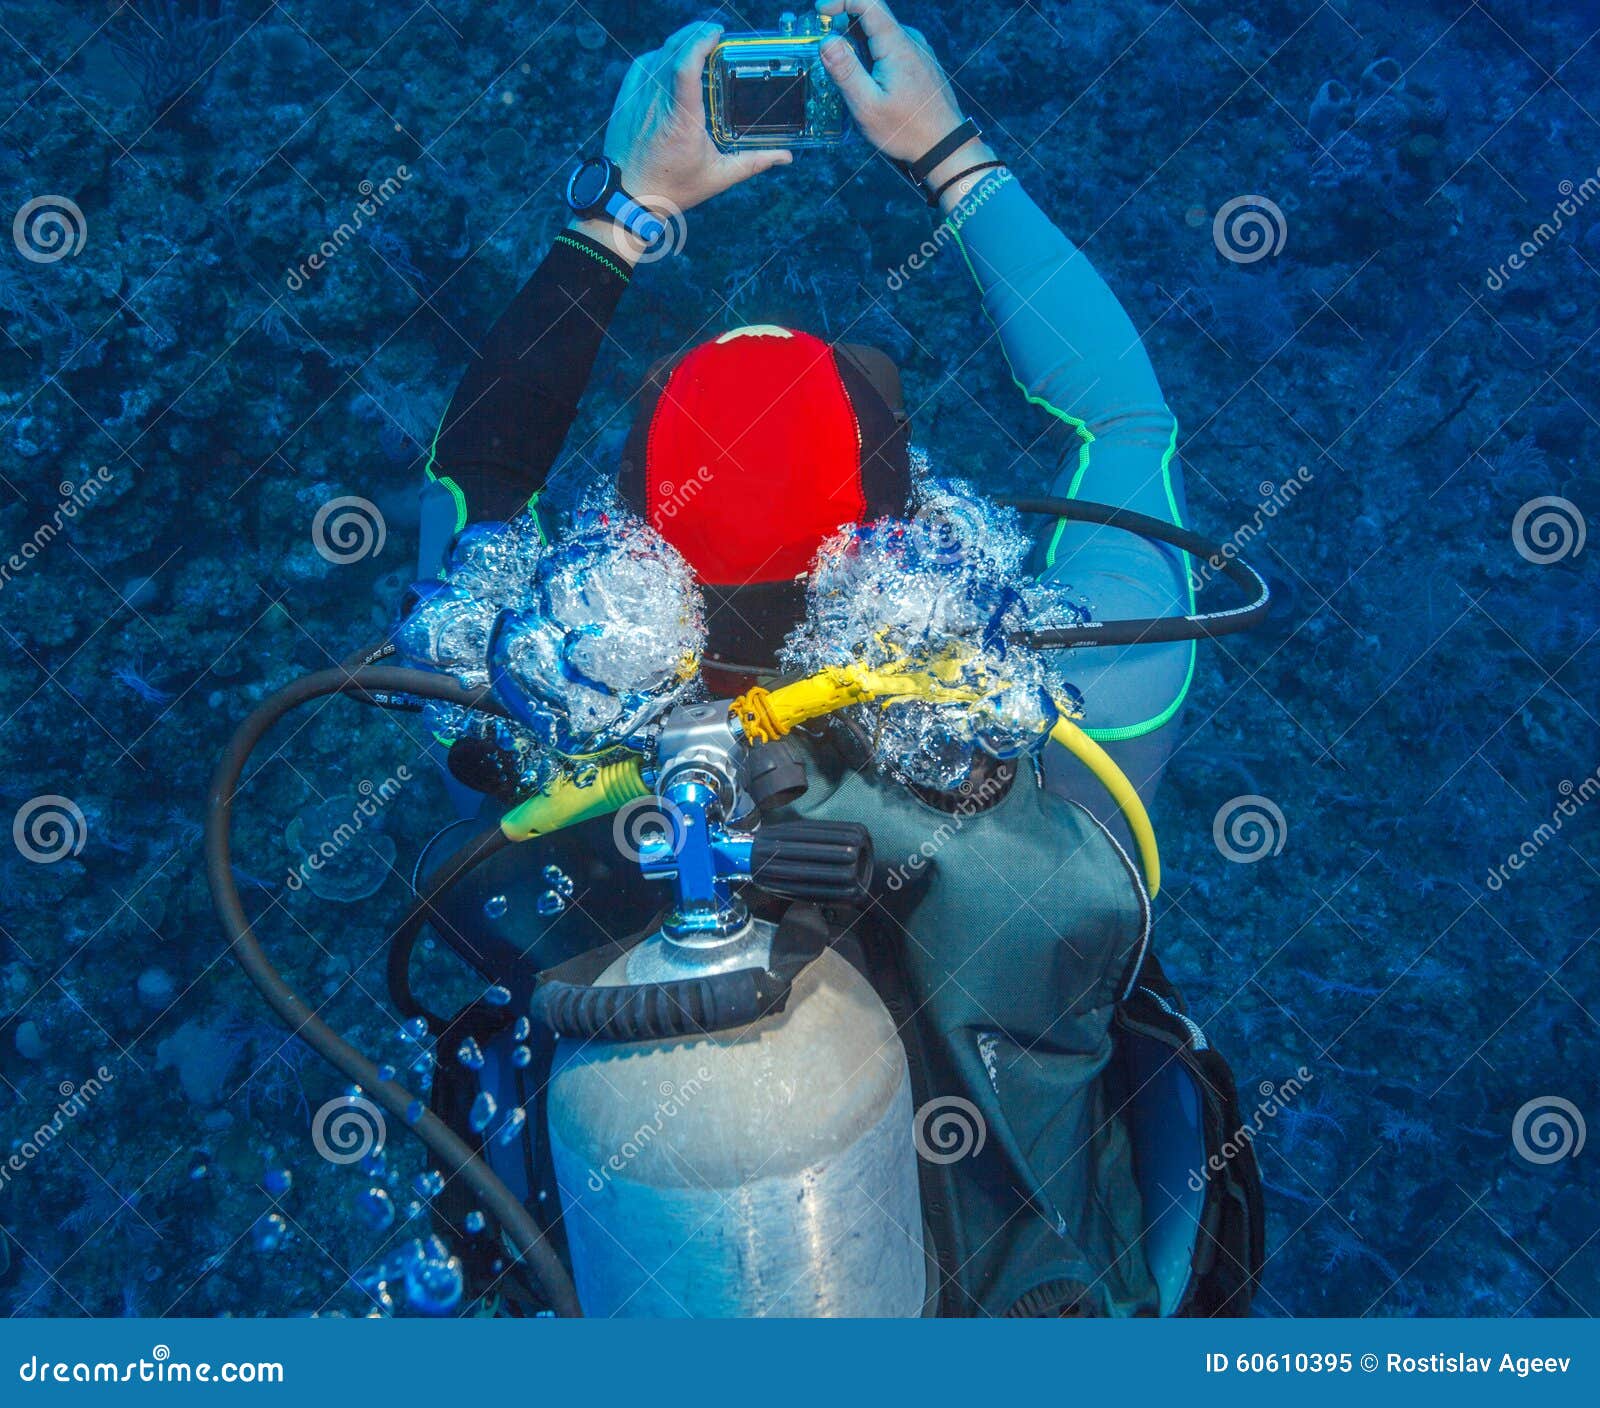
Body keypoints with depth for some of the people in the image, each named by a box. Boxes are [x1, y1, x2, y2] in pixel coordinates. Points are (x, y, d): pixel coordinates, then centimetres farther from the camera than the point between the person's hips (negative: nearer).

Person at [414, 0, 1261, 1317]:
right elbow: (1124, 416, -15)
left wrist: (627, 204, -5)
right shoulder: (1058, 780, -33)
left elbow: (473, 467, -9)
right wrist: (951, 154, -6)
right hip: (1048, 1298, 0)